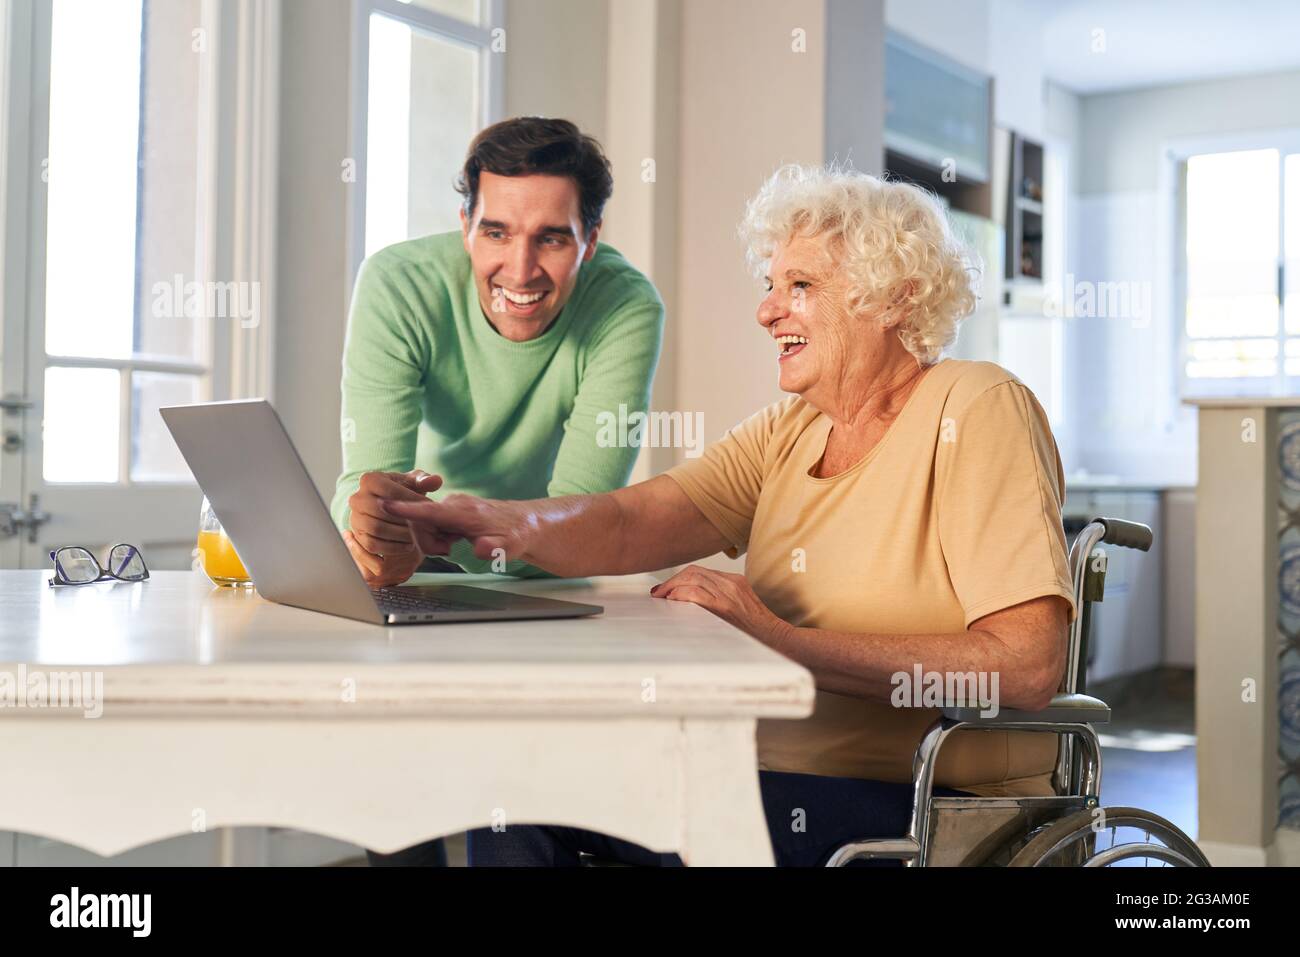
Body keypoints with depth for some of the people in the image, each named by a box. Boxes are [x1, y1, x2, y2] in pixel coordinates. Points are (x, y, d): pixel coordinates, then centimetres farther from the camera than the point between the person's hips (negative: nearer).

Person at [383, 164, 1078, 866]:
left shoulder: (978, 411, -10)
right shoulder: (789, 429, 11)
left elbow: (1026, 665, -21)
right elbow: (627, 526, -4)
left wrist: (781, 640, -24)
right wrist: (497, 521, -25)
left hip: (938, 809, -6)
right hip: (778, 773, 7)